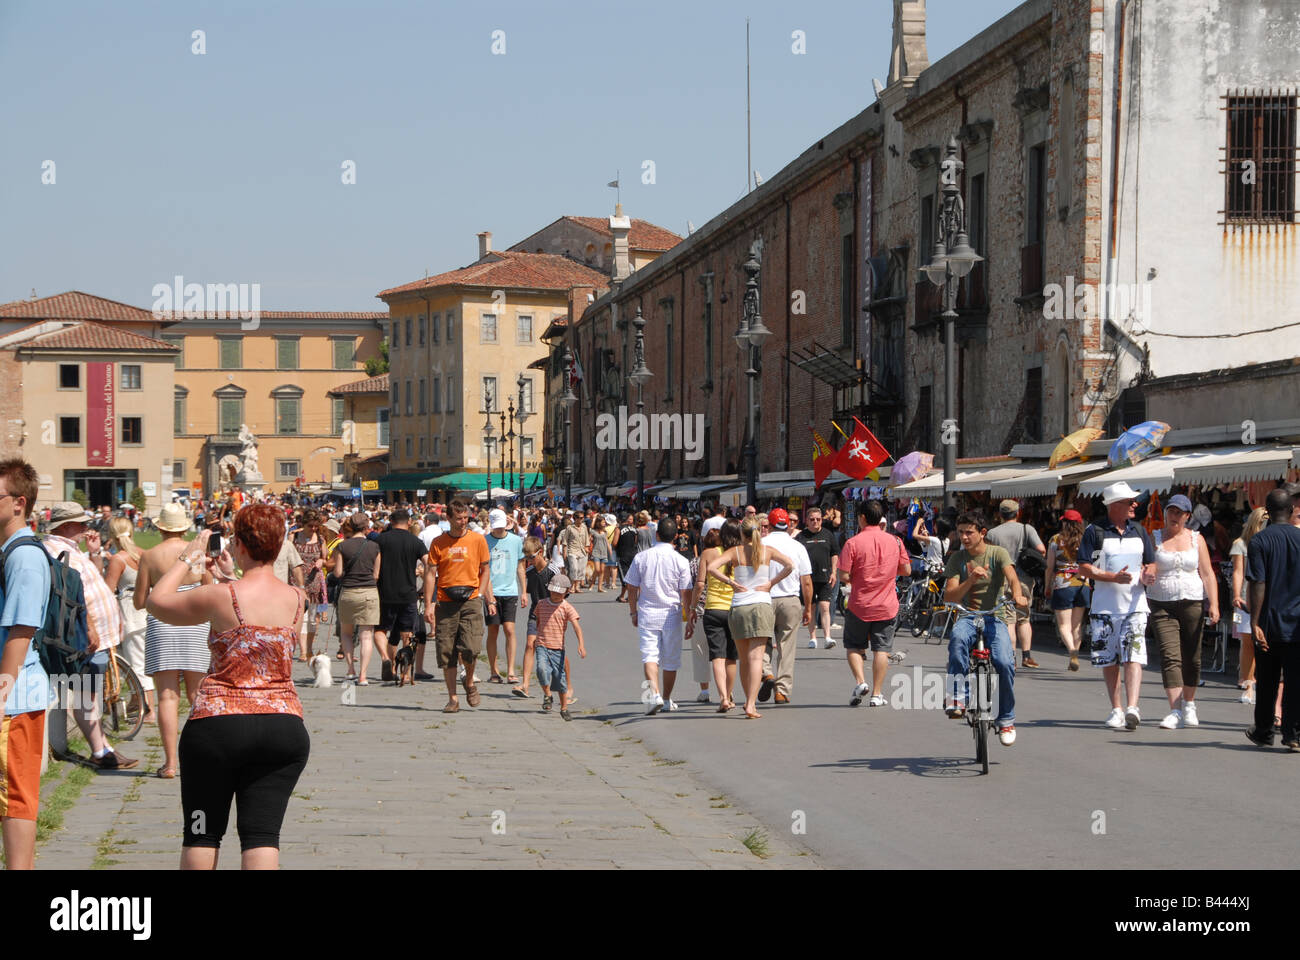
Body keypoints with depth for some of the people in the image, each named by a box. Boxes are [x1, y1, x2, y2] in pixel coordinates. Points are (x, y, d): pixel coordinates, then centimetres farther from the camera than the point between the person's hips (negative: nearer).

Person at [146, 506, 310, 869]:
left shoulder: (221, 597, -11)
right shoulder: (297, 599, 2)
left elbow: (157, 602, 5)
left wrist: (188, 557, 14)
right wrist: (229, 580, 23)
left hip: (217, 722, -3)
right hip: (284, 726, 3)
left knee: (202, 834, 11)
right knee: (262, 834, 1)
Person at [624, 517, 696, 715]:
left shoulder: (641, 557, -2)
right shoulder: (680, 561, -6)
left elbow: (632, 588, 3)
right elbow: (686, 594, -5)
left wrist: (633, 613, 15)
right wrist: (690, 620, 2)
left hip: (647, 614, 0)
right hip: (671, 615, 0)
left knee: (649, 654, -4)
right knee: (671, 659, 12)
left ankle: (654, 692, -26)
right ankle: (666, 699, 23)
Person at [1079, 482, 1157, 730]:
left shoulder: (1138, 530, 12)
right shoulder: (1094, 532, -1)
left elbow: (1151, 562, 19)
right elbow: (1084, 567, -5)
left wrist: (1148, 575, -5)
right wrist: (1114, 577, -16)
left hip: (1135, 605, 1)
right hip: (1104, 606, -1)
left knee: (1133, 656, -13)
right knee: (1109, 660, 5)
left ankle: (1132, 707, -22)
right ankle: (1116, 709, 15)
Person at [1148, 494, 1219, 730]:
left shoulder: (1196, 540, 9)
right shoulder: (1154, 539, 6)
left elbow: (1208, 575, 5)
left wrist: (1214, 604, -5)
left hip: (1193, 603, 2)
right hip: (1162, 605, -2)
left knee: (1191, 658, 6)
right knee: (1170, 657, -14)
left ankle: (1189, 705, 27)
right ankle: (1175, 711, -20)